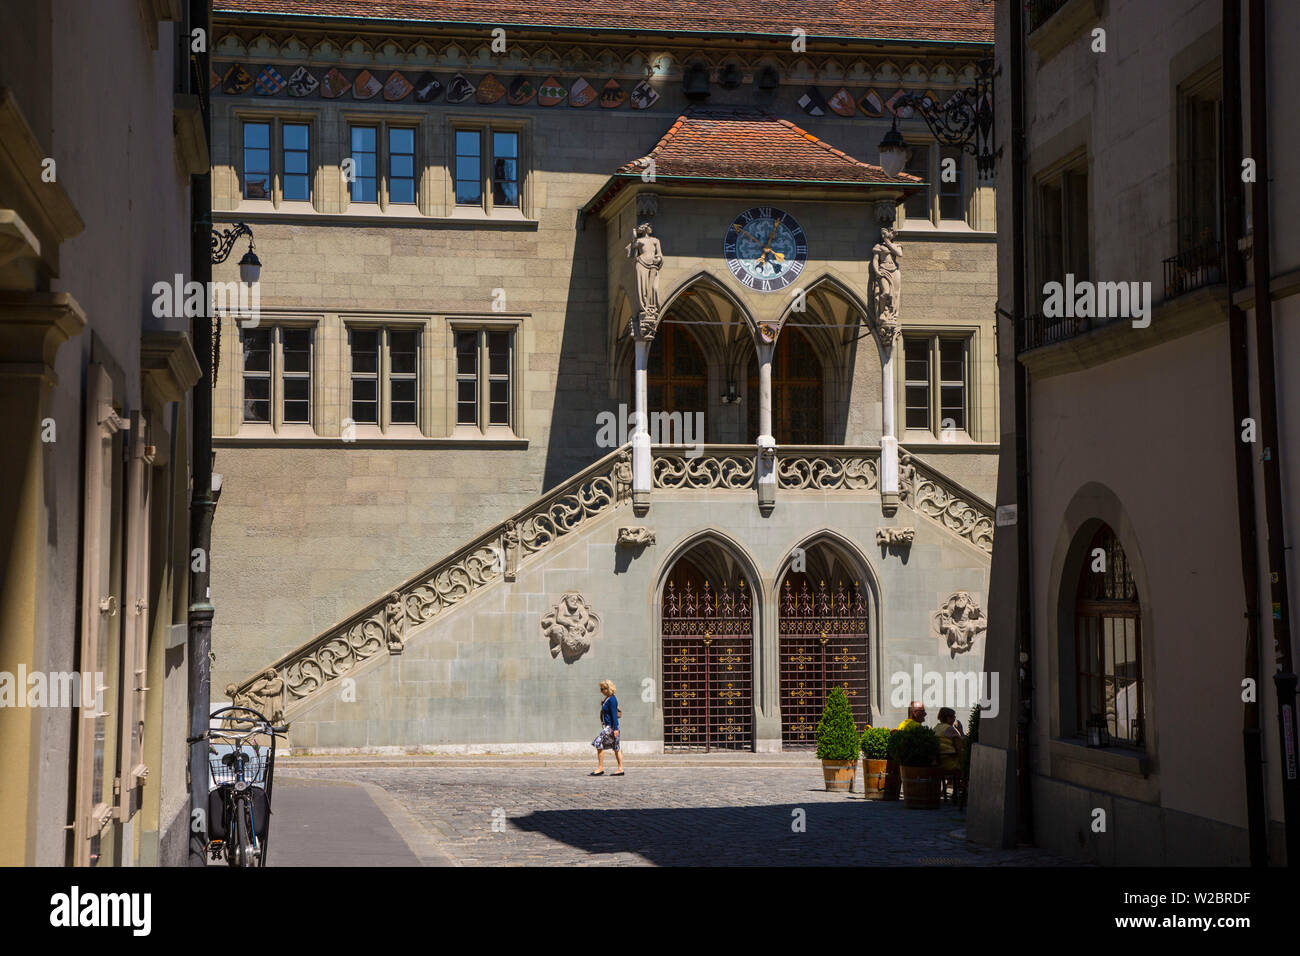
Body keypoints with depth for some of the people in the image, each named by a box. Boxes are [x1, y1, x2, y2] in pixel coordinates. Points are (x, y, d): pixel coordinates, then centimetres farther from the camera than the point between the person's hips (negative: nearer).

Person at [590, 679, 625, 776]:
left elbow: (614, 714, -19)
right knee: (616, 747, 10)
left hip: (610, 726, -10)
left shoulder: (612, 700, -15)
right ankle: (620, 769, 12)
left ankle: (600, 768, -4)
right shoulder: (607, 699, 14)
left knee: (599, 744, -9)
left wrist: (615, 728, -22)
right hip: (607, 726, 10)